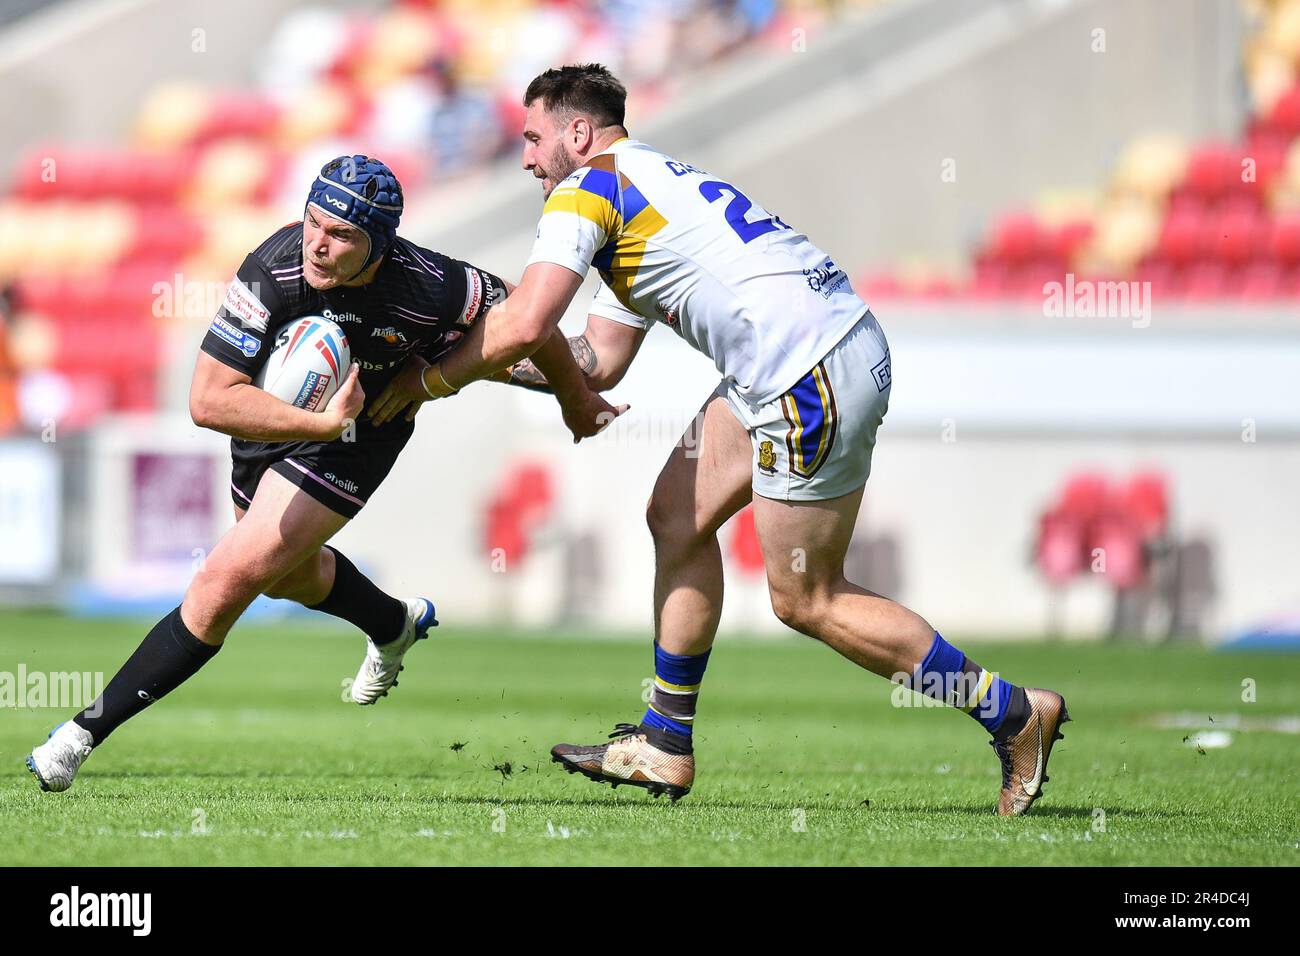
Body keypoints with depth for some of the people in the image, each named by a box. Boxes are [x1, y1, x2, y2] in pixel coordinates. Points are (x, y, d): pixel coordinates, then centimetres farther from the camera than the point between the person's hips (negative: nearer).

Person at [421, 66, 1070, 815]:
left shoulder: (587, 190, -4)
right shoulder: (641, 194, 26)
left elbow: (524, 325, -15)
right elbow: (601, 360, 28)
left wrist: (434, 378, 1)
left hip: (812, 374, -10)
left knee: (807, 600, -1)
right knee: (679, 516, 15)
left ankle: (1013, 714, 5)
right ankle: (666, 746, 19)